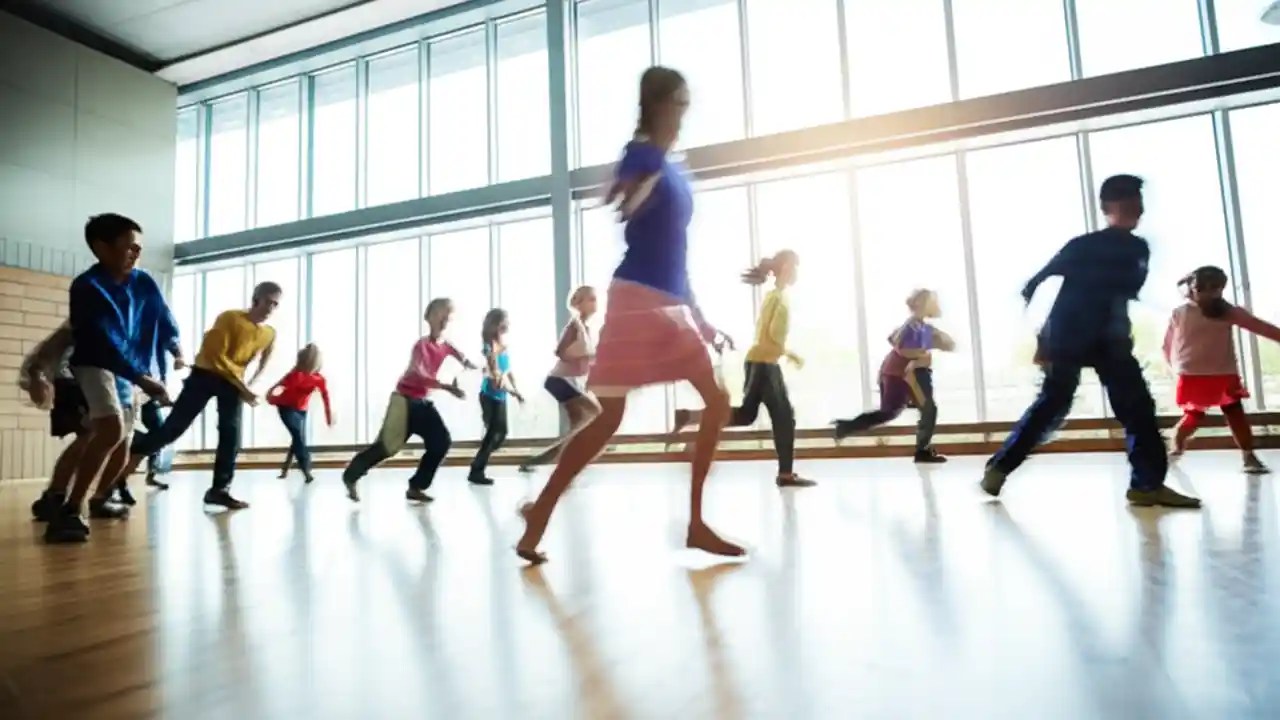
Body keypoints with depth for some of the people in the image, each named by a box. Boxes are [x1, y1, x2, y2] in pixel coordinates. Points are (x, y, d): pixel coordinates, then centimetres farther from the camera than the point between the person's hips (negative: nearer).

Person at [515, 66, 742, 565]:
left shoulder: (676, 173, 20)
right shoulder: (642, 152, -4)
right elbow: (626, 205, -28)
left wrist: (703, 320, 20)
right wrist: (658, 168, -18)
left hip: (673, 304, 9)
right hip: (637, 298, -8)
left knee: (718, 402, 4)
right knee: (608, 417, -8)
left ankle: (696, 524, 12)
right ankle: (538, 519, 6)